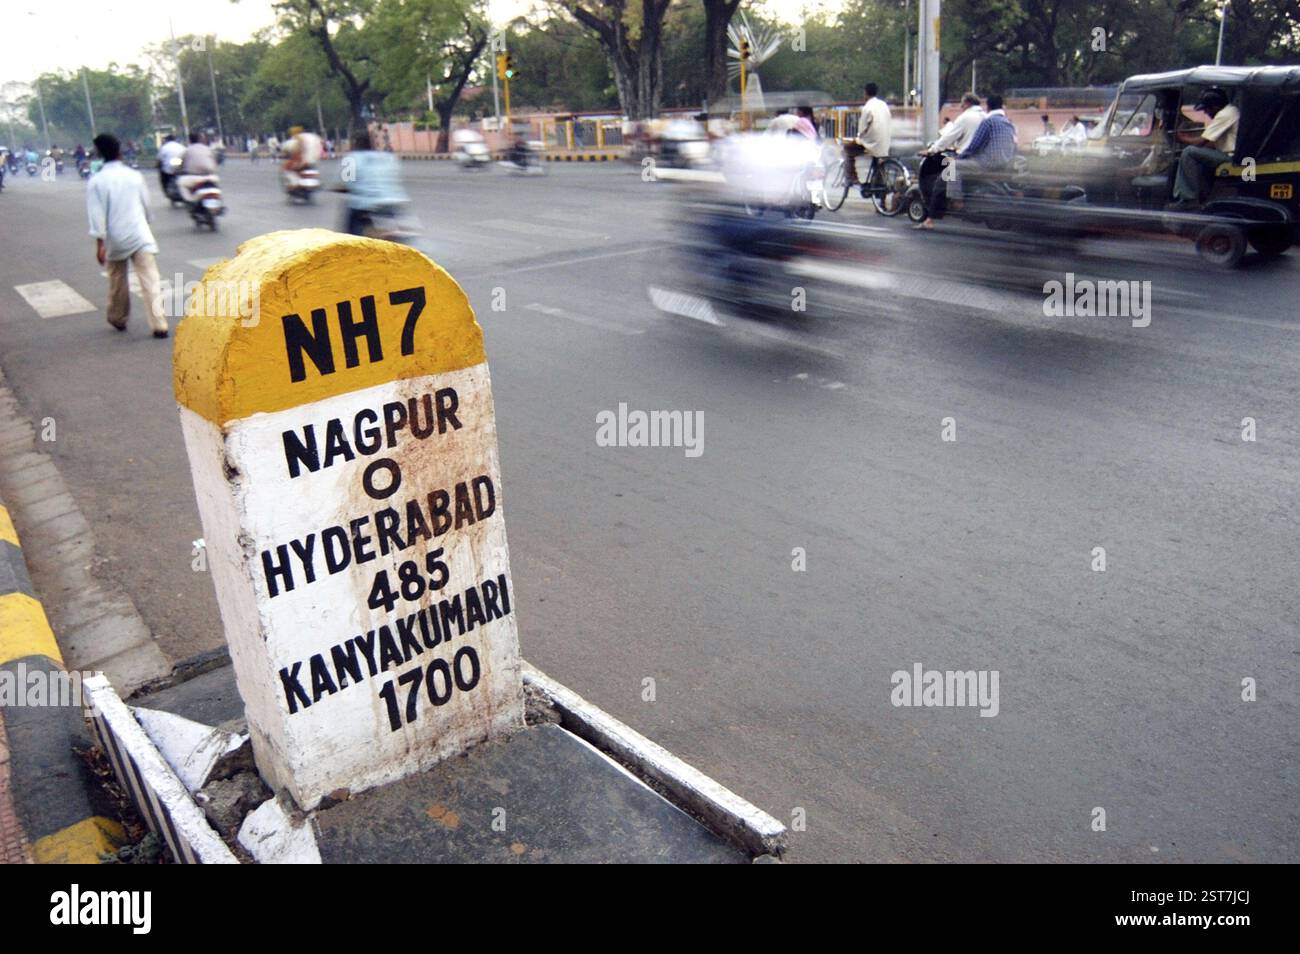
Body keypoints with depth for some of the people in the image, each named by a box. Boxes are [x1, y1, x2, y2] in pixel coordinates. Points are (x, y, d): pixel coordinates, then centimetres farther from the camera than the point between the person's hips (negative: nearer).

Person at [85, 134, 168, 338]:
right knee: (150, 281, -6)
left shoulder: (96, 181, -5)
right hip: (140, 235, 0)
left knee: (117, 282, 19)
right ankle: (159, 324, -16)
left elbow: (97, 214, -10)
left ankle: (118, 319, 35)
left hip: (115, 239, 0)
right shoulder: (134, 175, 1)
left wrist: (99, 243, -7)